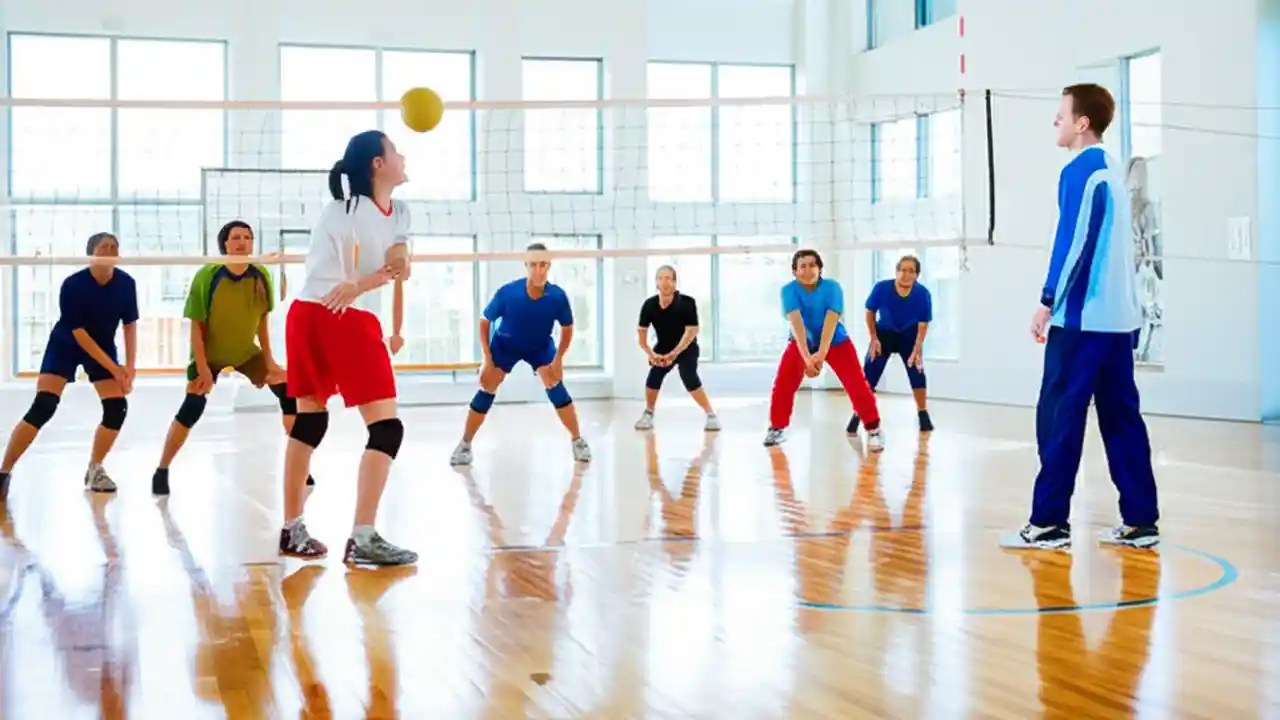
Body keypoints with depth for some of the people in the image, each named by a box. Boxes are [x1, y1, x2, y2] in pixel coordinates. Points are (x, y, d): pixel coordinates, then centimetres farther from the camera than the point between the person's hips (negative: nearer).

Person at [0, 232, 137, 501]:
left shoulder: (126, 283, -15)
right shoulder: (72, 285, -27)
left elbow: (130, 325, -4)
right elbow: (79, 333, -24)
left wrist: (129, 366, -13)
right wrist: (113, 368, -24)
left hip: (103, 346, 4)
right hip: (65, 345, -4)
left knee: (117, 408, -10)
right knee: (43, 407, -18)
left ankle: (94, 469, 11)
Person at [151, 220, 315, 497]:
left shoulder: (261, 276, -13)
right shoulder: (207, 276, -22)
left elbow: (261, 321, -1)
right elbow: (196, 325, -17)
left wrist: (269, 361, -3)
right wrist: (202, 368, -21)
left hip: (246, 352, 4)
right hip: (210, 354, -4)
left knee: (288, 391, -6)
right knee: (193, 405, -19)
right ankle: (161, 471, -4)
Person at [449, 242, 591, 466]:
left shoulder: (557, 296, -29)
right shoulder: (506, 293, -32)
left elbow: (567, 329, -10)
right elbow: (484, 322, -15)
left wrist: (558, 360, -18)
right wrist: (487, 359, -18)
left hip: (541, 346, 0)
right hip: (504, 344, 0)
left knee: (555, 386, -16)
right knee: (486, 390, -5)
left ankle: (577, 441, -2)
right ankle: (465, 444, 9)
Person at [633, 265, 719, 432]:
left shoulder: (686, 303, -26)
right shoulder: (649, 305, -16)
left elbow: (691, 332, -26)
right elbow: (641, 332, -9)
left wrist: (674, 354, -31)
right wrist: (651, 354, -21)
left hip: (686, 348, -4)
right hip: (663, 347, 4)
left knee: (690, 380, -22)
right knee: (652, 379, -8)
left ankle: (711, 415, -12)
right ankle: (648, 415, 16)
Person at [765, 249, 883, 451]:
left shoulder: (832, 287, -25)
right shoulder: (789, 290, -24)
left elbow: (830, 322, -35)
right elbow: (796, 323, -36)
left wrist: (821, 355, -47)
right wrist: (806, 356, -47)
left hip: (836, 342, -1)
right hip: (801, 343, 1)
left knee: (857, 385, -13)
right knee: (782, 384, -9)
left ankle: (873, 430, -3)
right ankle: (776, 428, 9)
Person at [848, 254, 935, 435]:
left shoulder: (923, 294, -25)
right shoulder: (881, 288, -28)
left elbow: (923, 325, -15)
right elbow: (870, 312, -9)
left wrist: (917, 349, -23)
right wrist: (874, 339, -12)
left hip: (909, 336, 1)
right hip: (883, 334, -1)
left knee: (917, 372, -7)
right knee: (869, 375, -9)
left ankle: (923, 415, 11)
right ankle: (857, 416, -2)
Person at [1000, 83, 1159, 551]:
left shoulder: (1079, 171, -10)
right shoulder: (1111, 170, 17)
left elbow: (1072, 241, -17)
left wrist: (1048, 301, -13)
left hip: (1082, 318, -9)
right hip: (1119, 316, 9)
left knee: (1059, 418, -5)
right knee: (1122, 418, 9)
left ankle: (1049, 523, -3)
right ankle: (1140, 522, 9)